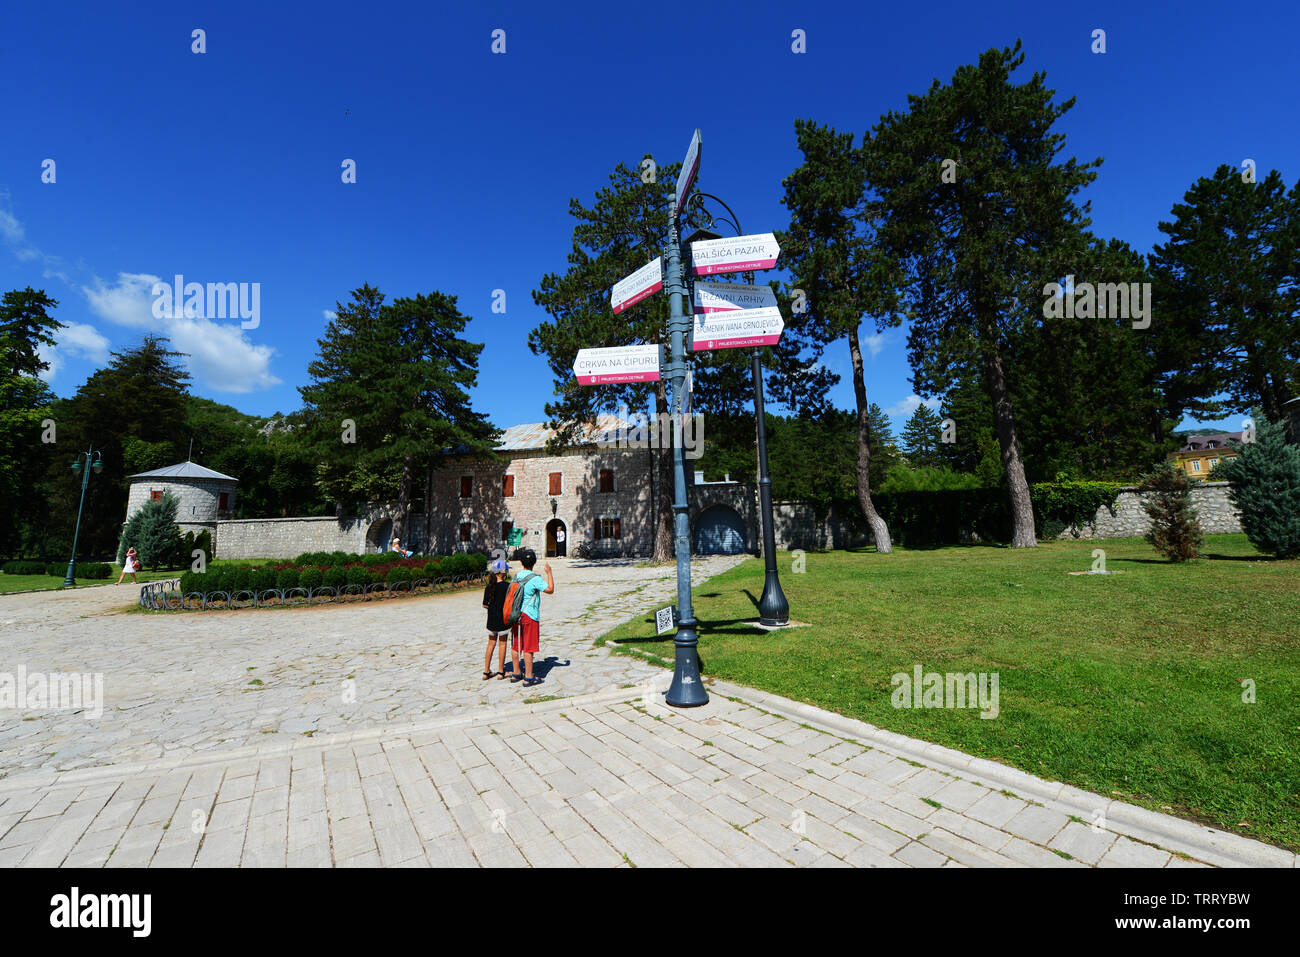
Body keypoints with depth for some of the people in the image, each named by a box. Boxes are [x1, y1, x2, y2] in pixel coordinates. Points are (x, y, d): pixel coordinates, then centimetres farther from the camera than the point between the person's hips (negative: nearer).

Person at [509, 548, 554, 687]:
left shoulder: (517, 576, 6)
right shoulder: (535, 578, -16)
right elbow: (550, 590, -15)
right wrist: (549, 572, -7)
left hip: (517, 614, 7)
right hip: (530, 616, -7)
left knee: (516, 645, 14)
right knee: (529, 647, -2)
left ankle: (516, 674, 25)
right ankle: (528, 678, 3)